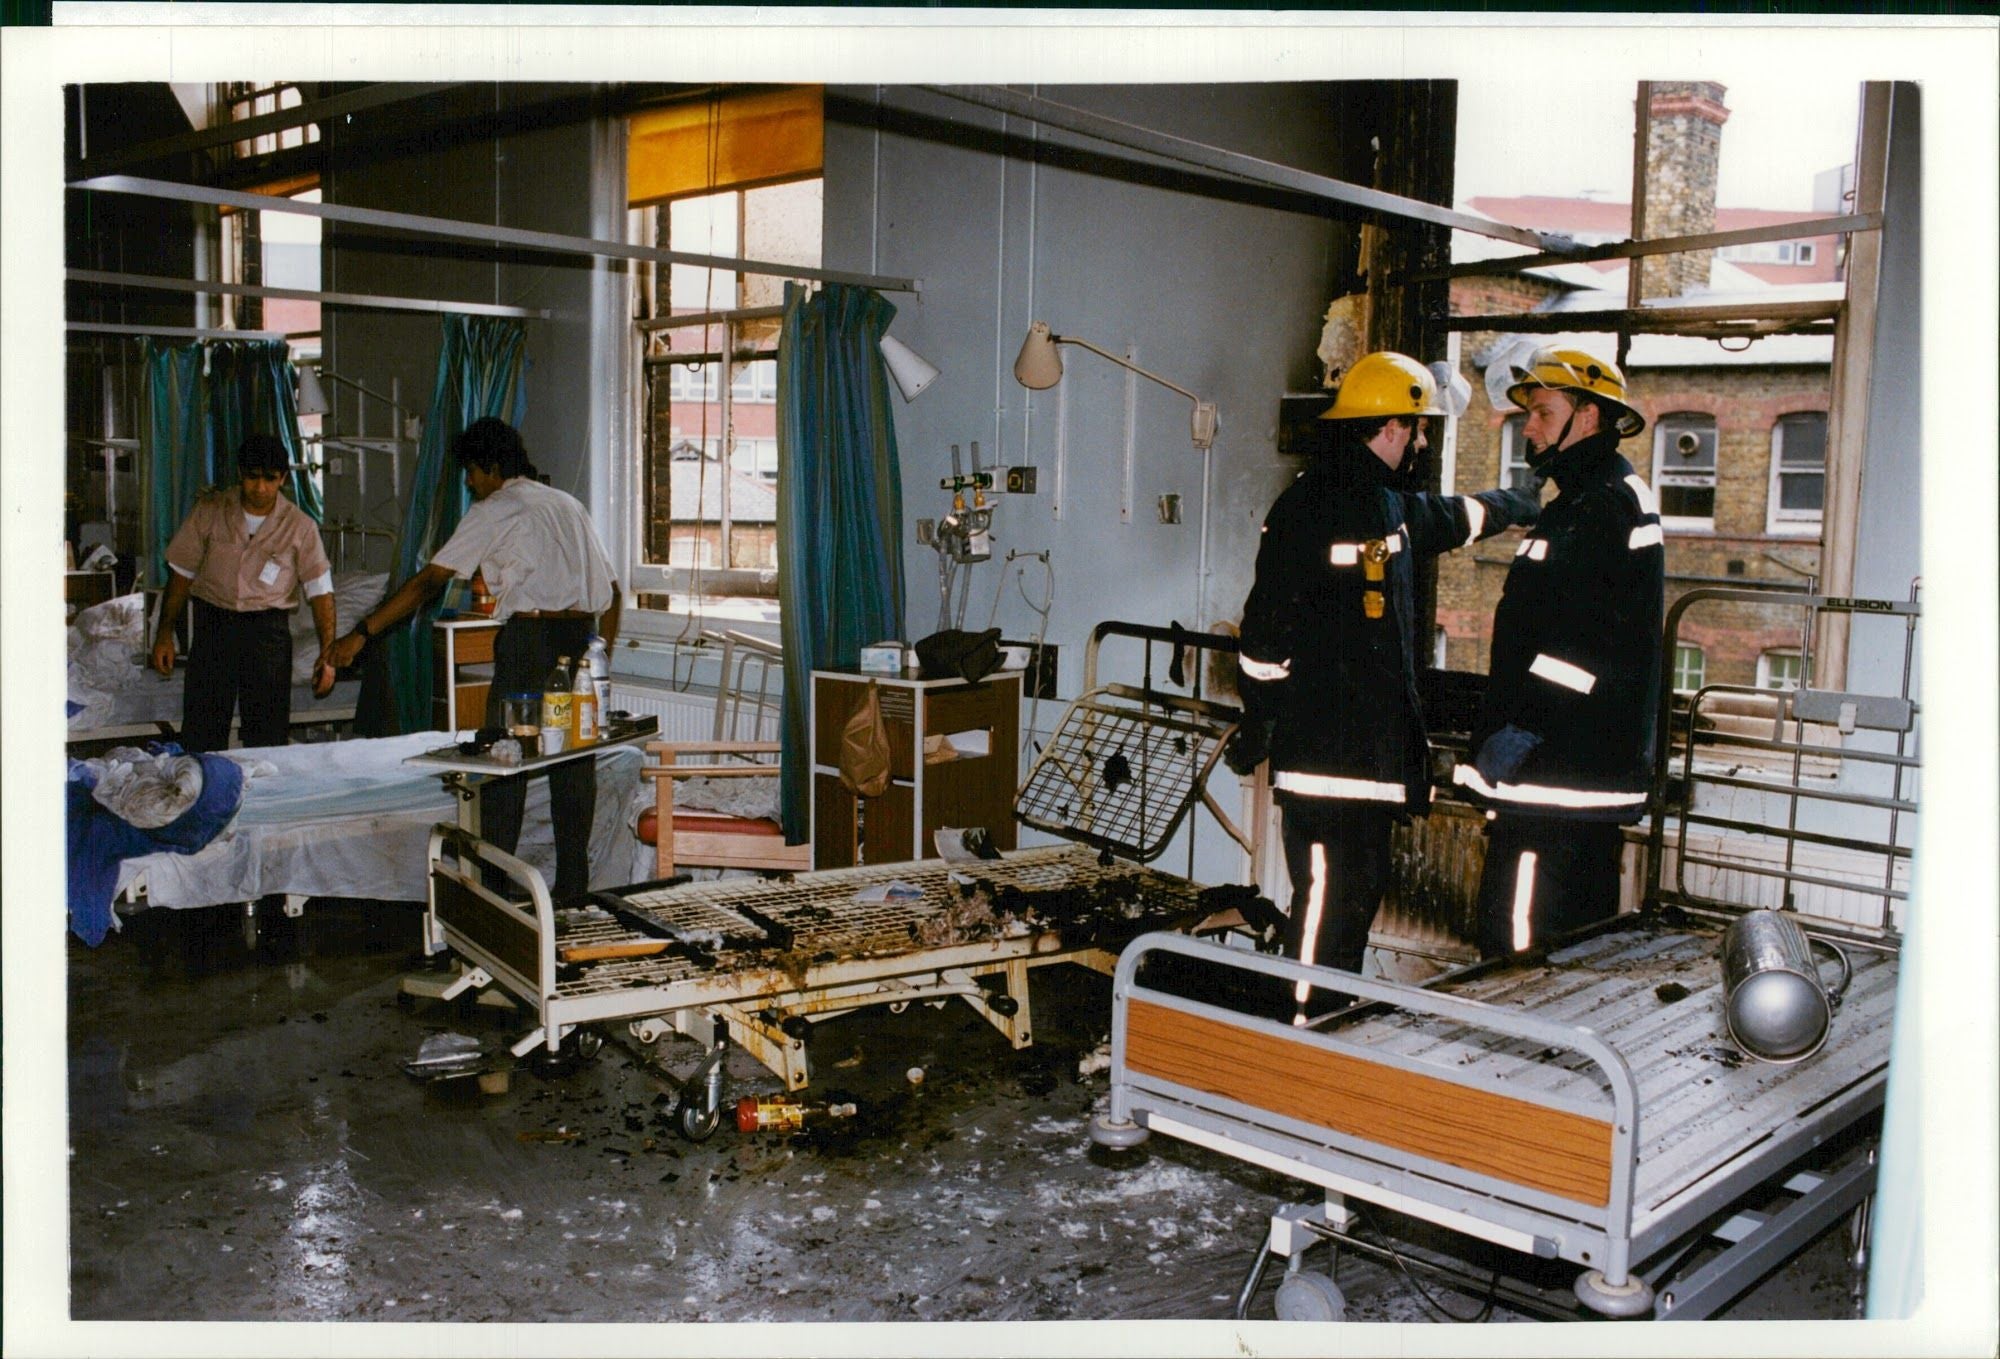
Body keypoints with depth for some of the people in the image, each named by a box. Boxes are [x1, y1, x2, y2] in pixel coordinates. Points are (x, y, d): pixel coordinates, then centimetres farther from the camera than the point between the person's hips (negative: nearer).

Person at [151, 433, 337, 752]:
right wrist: (164, 634, 6)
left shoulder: (300, 526, -3)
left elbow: (320, 591, -4)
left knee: (269, 738, 2)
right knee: (201, 734, 2)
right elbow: (182, 572, 8)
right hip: (213, 626, 1)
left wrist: (327, 655, -11)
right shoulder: (209, 510, 1)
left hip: (268, 630, -1)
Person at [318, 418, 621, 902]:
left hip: (529, 638, -6)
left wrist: (360, 634, -2)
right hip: (581, 637, 6)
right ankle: (573, 890, 12)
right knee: (574, 766, 8)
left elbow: (429, 581, -4)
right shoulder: (569, 505, 20)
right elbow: (609, 590, 17)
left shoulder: (494, 510, 2)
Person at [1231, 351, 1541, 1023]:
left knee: (1361, 891, 13)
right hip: (1321, 749, -10)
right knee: (1326, 895, -9)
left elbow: (1455, 516, 39)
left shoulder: (1392, 505, 16)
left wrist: (1521, 505, 56)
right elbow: (1267, 625, -15)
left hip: (1375, 745, 10)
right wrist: (1256, 724, -14)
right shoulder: (1309, 505, -13)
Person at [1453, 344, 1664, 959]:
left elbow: (1581, 642, -24)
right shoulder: (1613, 497, 21)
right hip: (1595, 775, 11)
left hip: (1557, 777, -11)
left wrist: (1522, 726, -23)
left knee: (1516, 948, -10)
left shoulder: (1602, 506, -13)